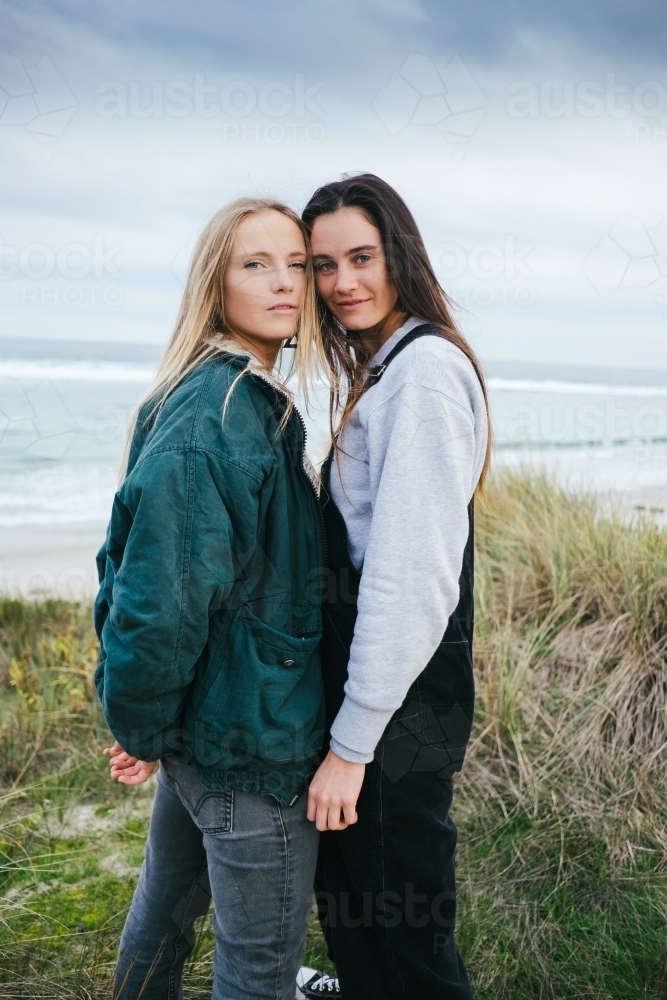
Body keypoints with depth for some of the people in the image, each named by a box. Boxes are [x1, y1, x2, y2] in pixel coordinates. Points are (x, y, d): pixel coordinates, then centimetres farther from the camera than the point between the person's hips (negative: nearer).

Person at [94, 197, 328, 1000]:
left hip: (207, 720, 9)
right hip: (250, 735, -9)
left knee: (166, 903, 27)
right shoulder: (215, 415, -23)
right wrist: (142, 730, -14)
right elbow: (158, 588, -28)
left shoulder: (253, 400, 7)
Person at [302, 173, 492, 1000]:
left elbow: (410, 574, -24)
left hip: (398, 706, -9)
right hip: (359, 675, 9)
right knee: (348, 896, 24)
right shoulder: (377, 368, 13)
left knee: (400, 924, 8)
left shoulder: (424, 370, -18)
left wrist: (353, 743, -20)